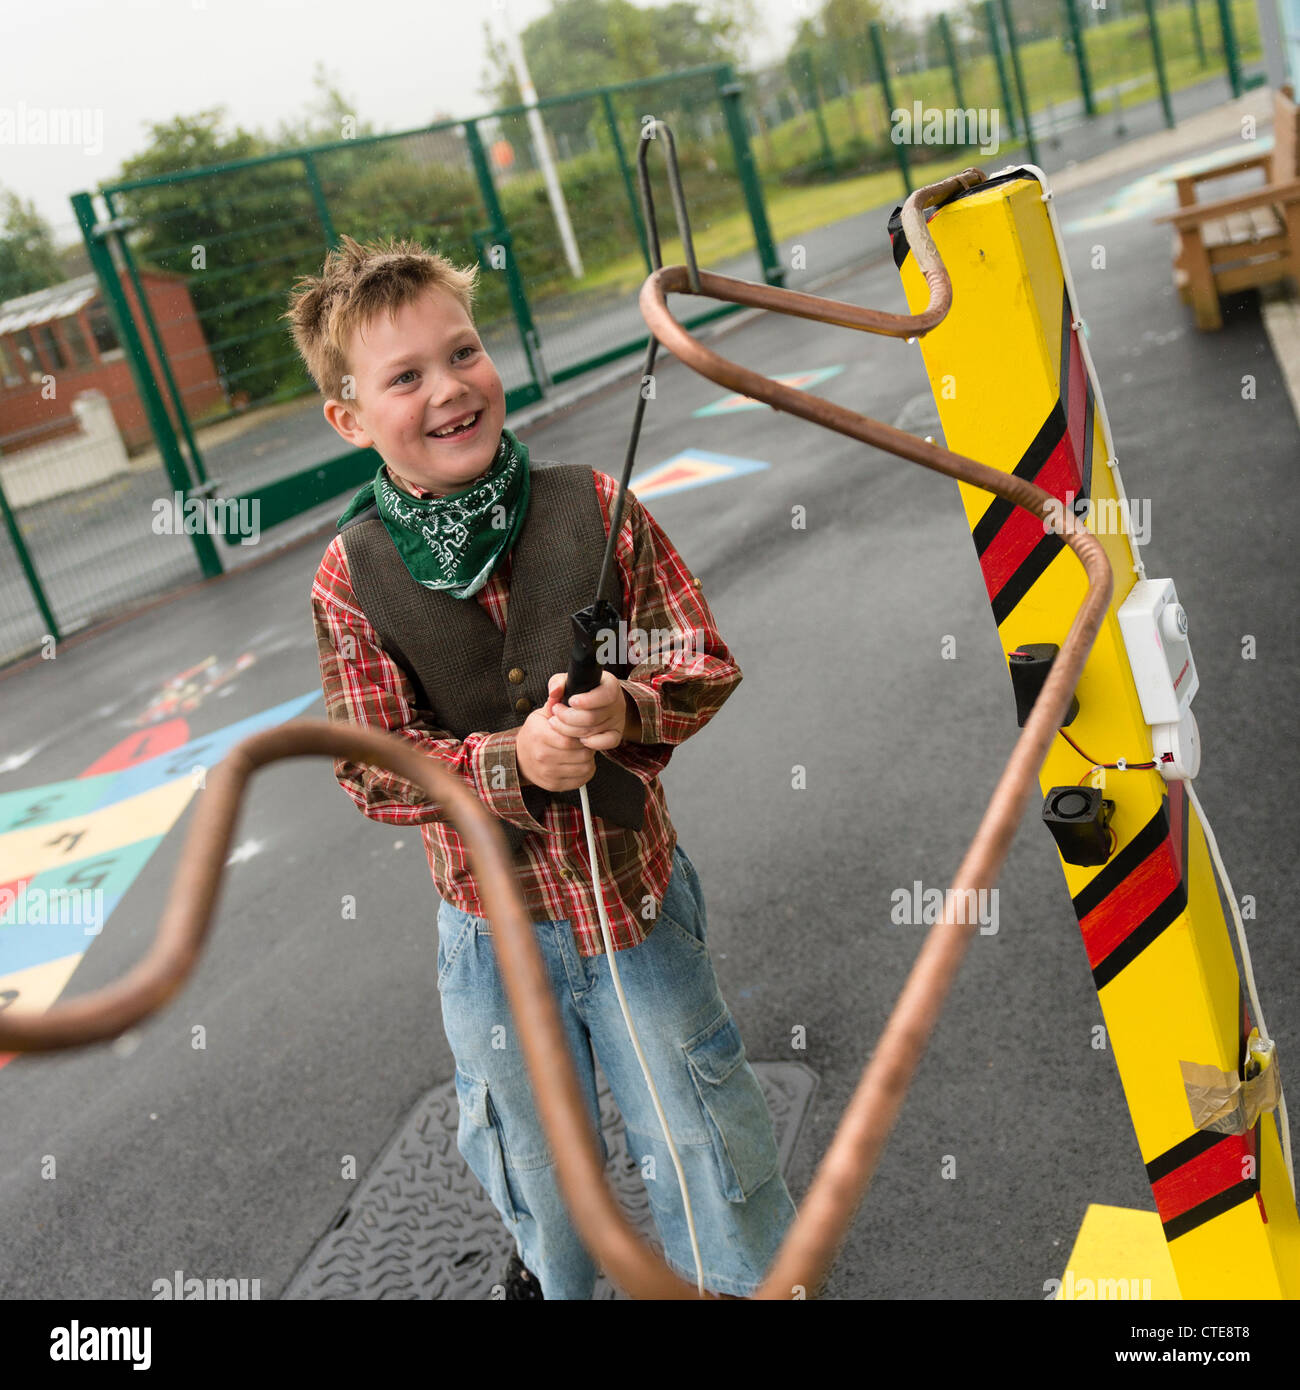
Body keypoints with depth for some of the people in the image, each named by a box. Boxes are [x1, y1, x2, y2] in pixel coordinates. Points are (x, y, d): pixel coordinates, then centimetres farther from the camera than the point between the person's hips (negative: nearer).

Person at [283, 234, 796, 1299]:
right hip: (491, 919, 1)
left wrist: (628, 709, -30)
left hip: (636, 887, -1)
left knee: (697, 1126, 17)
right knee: (531, 1152, 25)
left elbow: (706, 664, -9)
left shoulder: (593, 508, -13)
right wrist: (511, 763, -29)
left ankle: (754, 1275, 47)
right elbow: (373, 767, -13)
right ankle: (557, 1274, 59)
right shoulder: (353, 578, -13)